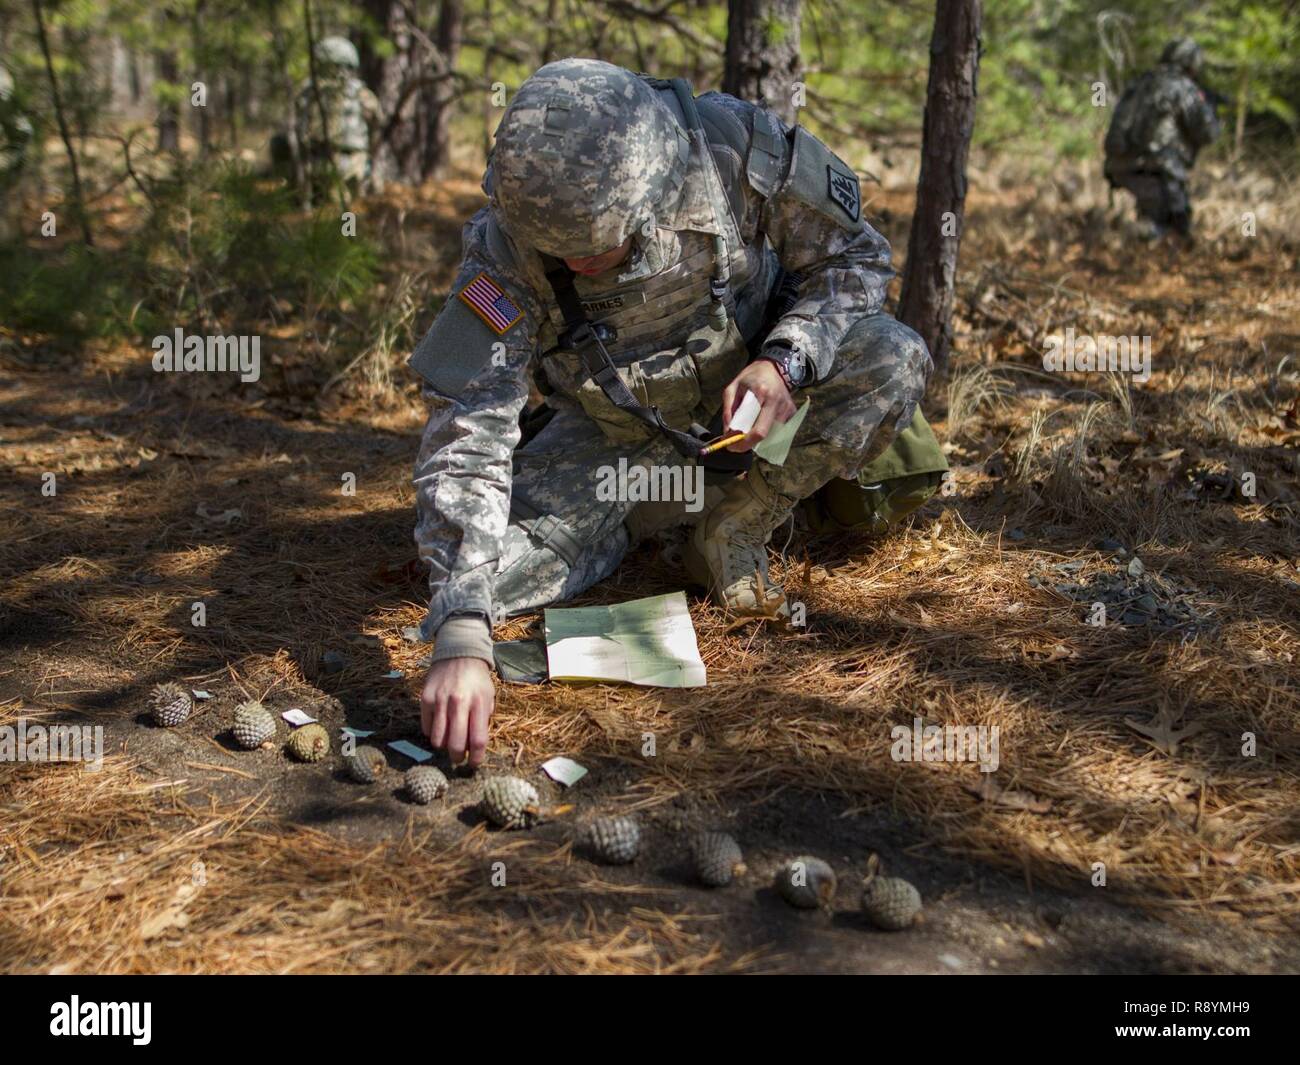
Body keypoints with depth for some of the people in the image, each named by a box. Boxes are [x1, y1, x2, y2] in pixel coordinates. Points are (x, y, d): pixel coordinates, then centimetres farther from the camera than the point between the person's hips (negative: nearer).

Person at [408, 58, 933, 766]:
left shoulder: (740, 151, -29)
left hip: (746, 400, 1)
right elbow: (464, 443, -35)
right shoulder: (507, 249, -31)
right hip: (614, 435, 0)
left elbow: (853, 256, -11)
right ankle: (645, 522, 11)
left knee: (894, 362, -27)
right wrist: (461, 636, -46)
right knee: (485, 566, -19)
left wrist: (787, 359, -31)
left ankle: (730, 533, -8)